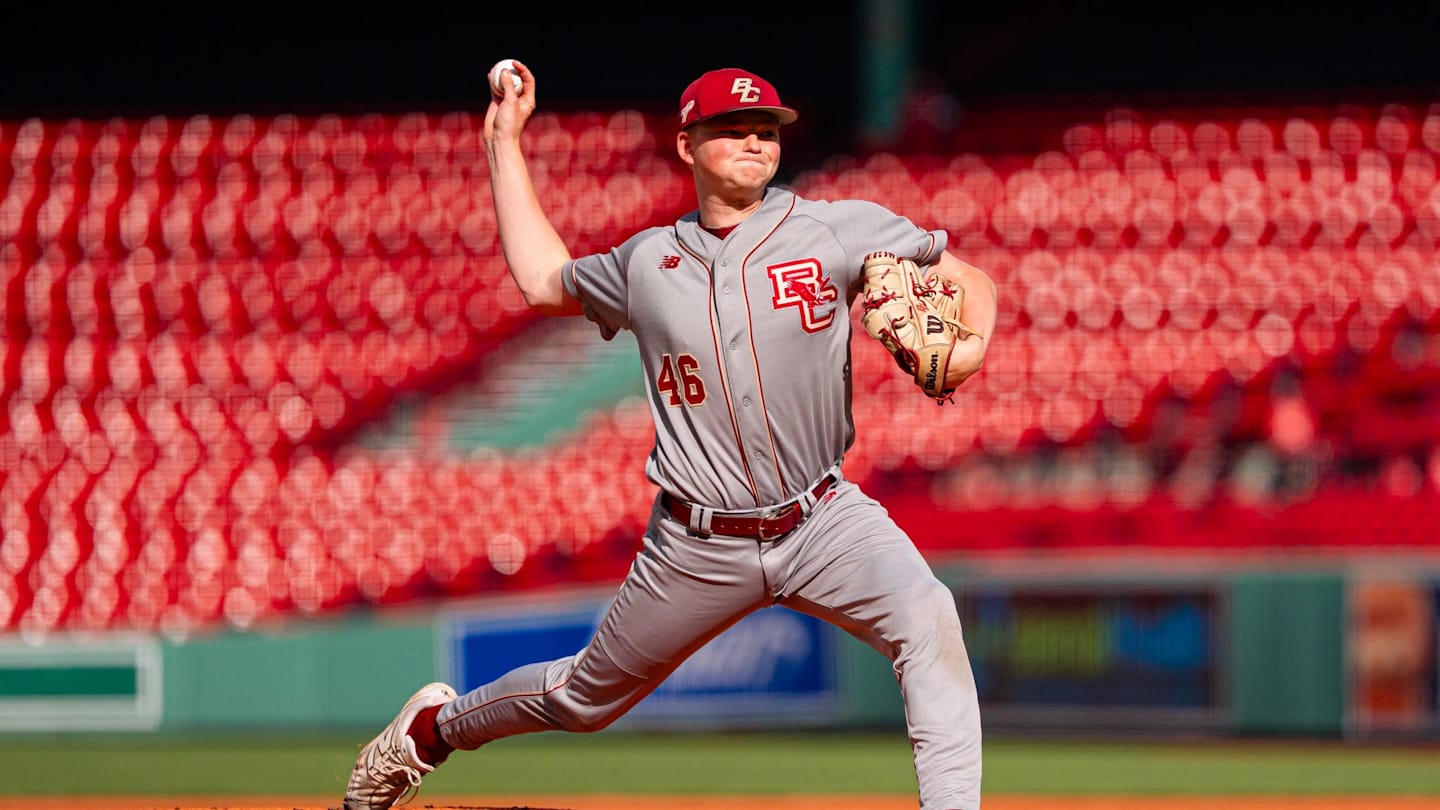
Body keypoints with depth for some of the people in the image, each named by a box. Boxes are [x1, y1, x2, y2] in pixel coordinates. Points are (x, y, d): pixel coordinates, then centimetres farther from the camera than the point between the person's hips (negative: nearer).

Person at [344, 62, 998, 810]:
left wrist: (969, 345, -22)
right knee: (585, 698, 16)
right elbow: (542, 279, 21)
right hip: (699, 546, 1)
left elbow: (966, 278, 0)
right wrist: (504, 144, 22)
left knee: (927, 620, -30)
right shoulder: (647, 261, 3)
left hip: (822, 521, -1)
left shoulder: (835, 230, -5)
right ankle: (435, 726, 44)